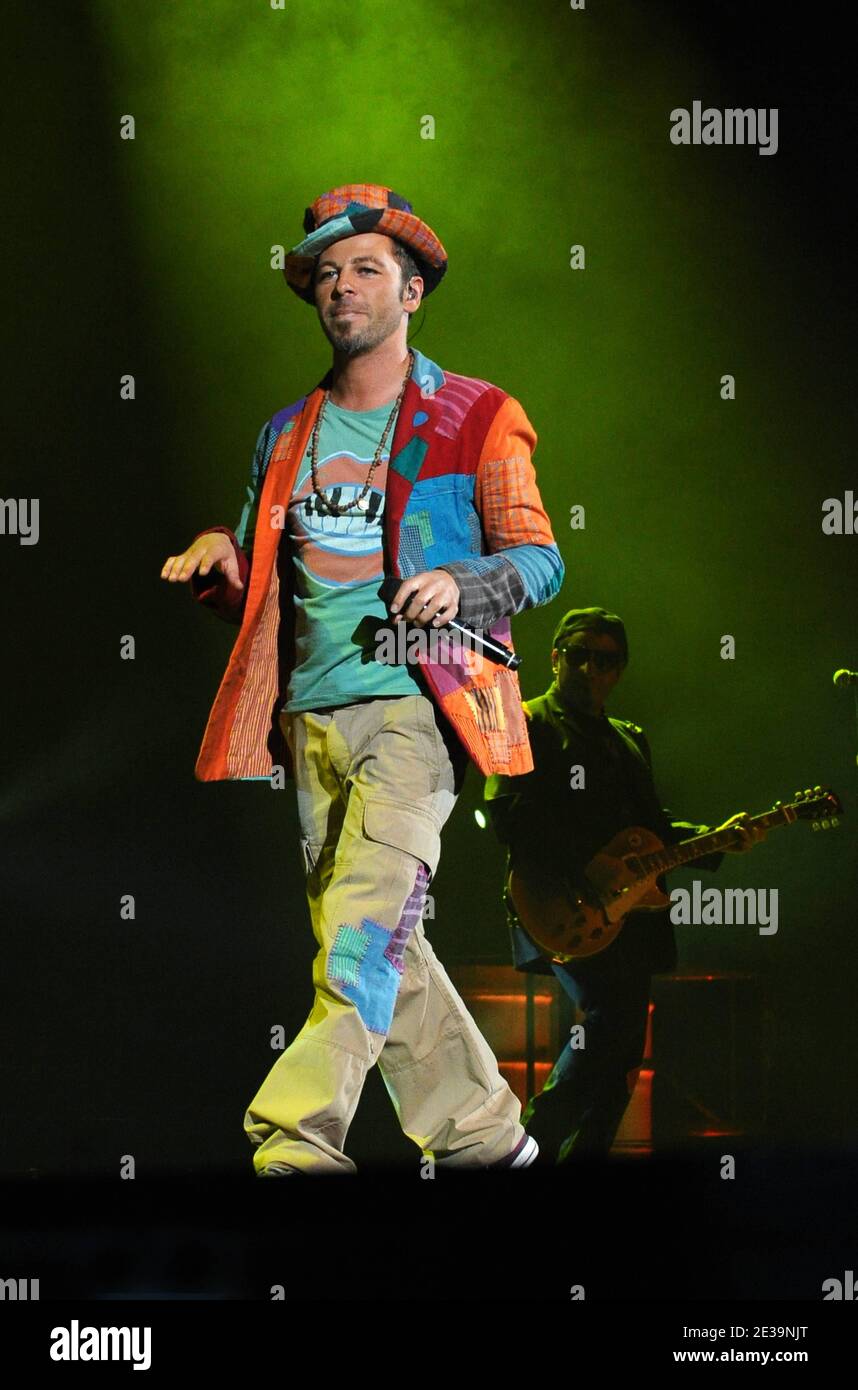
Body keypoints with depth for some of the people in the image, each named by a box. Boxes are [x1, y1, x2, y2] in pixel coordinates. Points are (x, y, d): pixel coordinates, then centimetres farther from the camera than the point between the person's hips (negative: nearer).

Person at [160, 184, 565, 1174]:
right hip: (313, 712, 6)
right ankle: (482, 1130, 19)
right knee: (367, 941, 6)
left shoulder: (477, 418, 5)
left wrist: (460, 584, -20)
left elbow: (538, 557, 1)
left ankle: (297, 1132, -24)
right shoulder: (288, 435, 19)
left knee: (367, 916, -20)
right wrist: (220, 560, -1)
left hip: (414, 700, -6)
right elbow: (255, 595, 22)